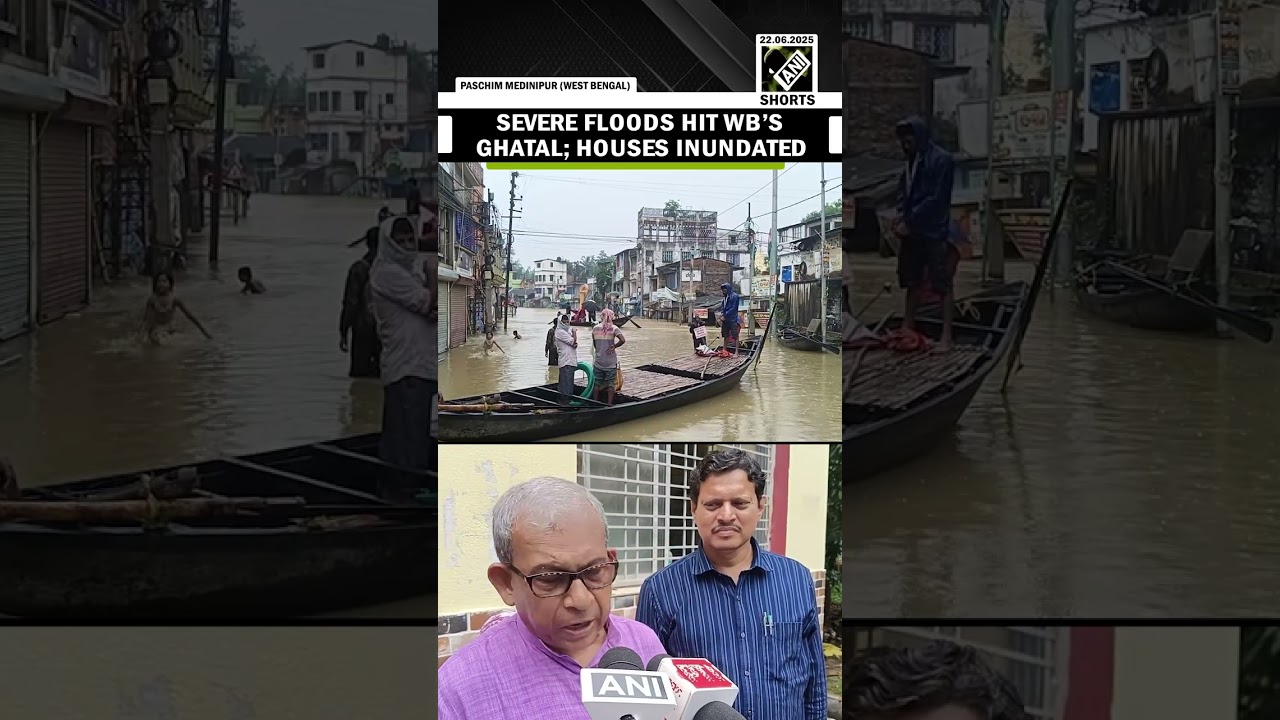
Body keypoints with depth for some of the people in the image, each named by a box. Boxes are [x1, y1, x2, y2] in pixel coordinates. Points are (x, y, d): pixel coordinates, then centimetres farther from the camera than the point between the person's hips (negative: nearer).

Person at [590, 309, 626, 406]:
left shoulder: (595, 328, -1)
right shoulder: (613, 328, -11)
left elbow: (594, 343, 8)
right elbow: (623, 340, -23)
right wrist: (614, 346, -9)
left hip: (598, 361, 3)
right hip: (611, 362, -3)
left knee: (597, 383, 14)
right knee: (610, 383, 6)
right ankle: (609, 403, 7)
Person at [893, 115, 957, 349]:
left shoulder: (941, 160, -10)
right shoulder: (912, 161, 13)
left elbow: (935, 199, -15)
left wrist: (909, 221, -15)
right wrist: (901, 216, -3)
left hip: (934, 233, -7)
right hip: (912, 233, 8)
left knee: (942, 285, -5)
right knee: (913, 283, 13)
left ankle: (946, 336, -6)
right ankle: (907, 328, 21)